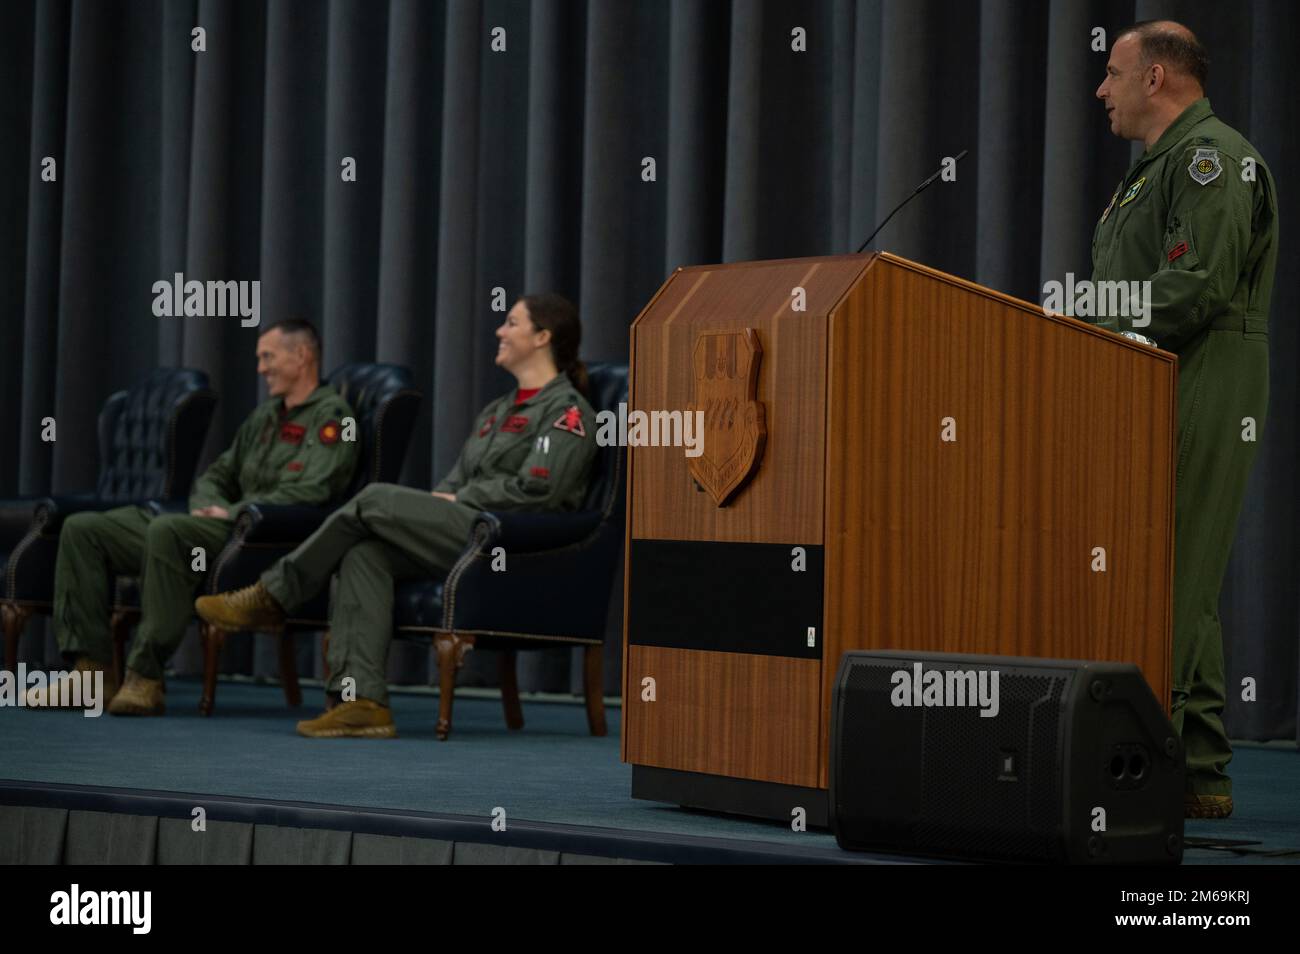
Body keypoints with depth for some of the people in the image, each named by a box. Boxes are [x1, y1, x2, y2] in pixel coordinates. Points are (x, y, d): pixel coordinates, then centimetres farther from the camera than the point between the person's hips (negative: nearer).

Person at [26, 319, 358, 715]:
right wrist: (210, 507, 4)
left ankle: (146, 678, -36)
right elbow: (215, 477, 29)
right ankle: (92, 668, -10)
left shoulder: (330, 415, -2)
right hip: (224, 528, 9)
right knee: (82, 529, -1)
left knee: (168, 530, -39)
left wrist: (232, 513, -13)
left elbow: (309, 493, -15)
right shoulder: (264, 415, 26)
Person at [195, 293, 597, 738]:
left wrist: (460, 500, -6)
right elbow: (454, 483, 25)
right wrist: (441, 500, 2)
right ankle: (360, 698, -32)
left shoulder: (566, 410, -2)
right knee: (364, 552, -21)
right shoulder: (496, 410, 27)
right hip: (463, 531, 8)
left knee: (376, 500, -19)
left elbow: (535, 491, -14)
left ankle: (272, 597, -7)